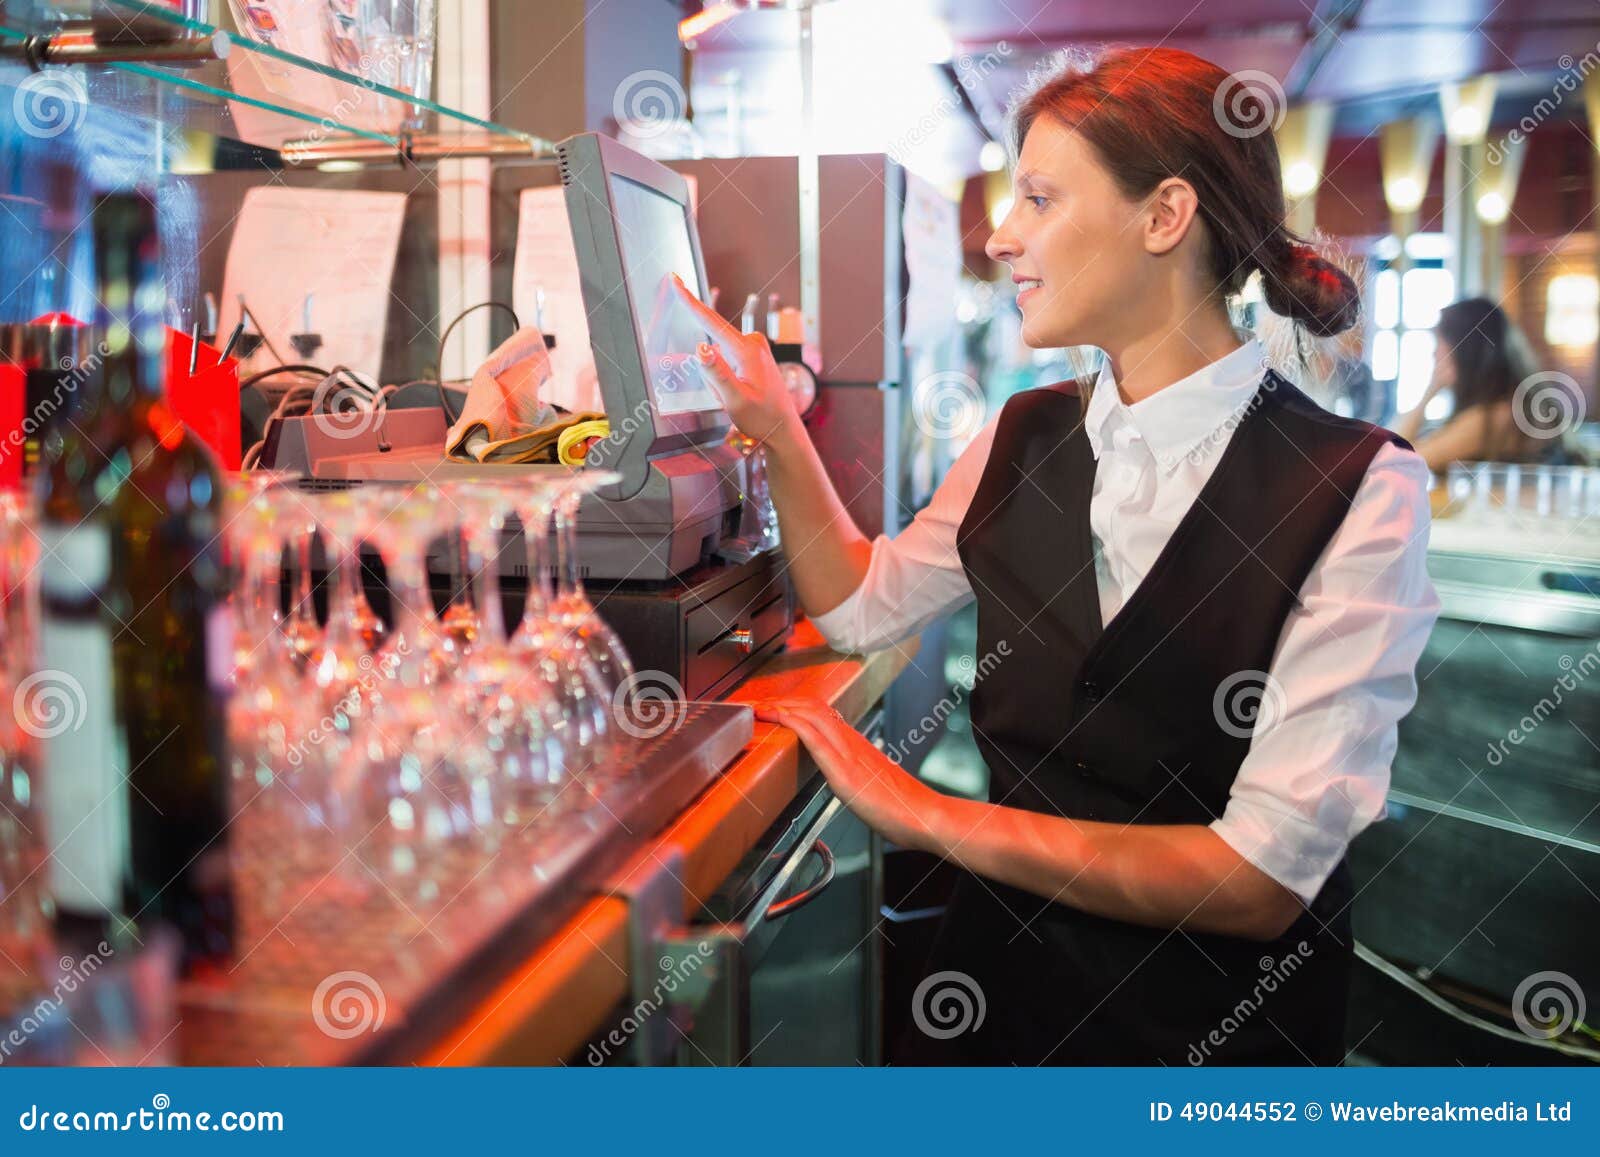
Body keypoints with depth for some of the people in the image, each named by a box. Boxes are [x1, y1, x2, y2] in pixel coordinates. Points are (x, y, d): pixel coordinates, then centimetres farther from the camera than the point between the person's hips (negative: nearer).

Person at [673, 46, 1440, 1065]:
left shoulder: (1358, 488, -15)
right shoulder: (1023, 441, 1)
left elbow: (1267, 875, -19)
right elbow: (861, 606, 17)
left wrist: (927, 814, -19)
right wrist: (777, 429, 4)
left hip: (1223, 1022, -3)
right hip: (1005, 977, 4)